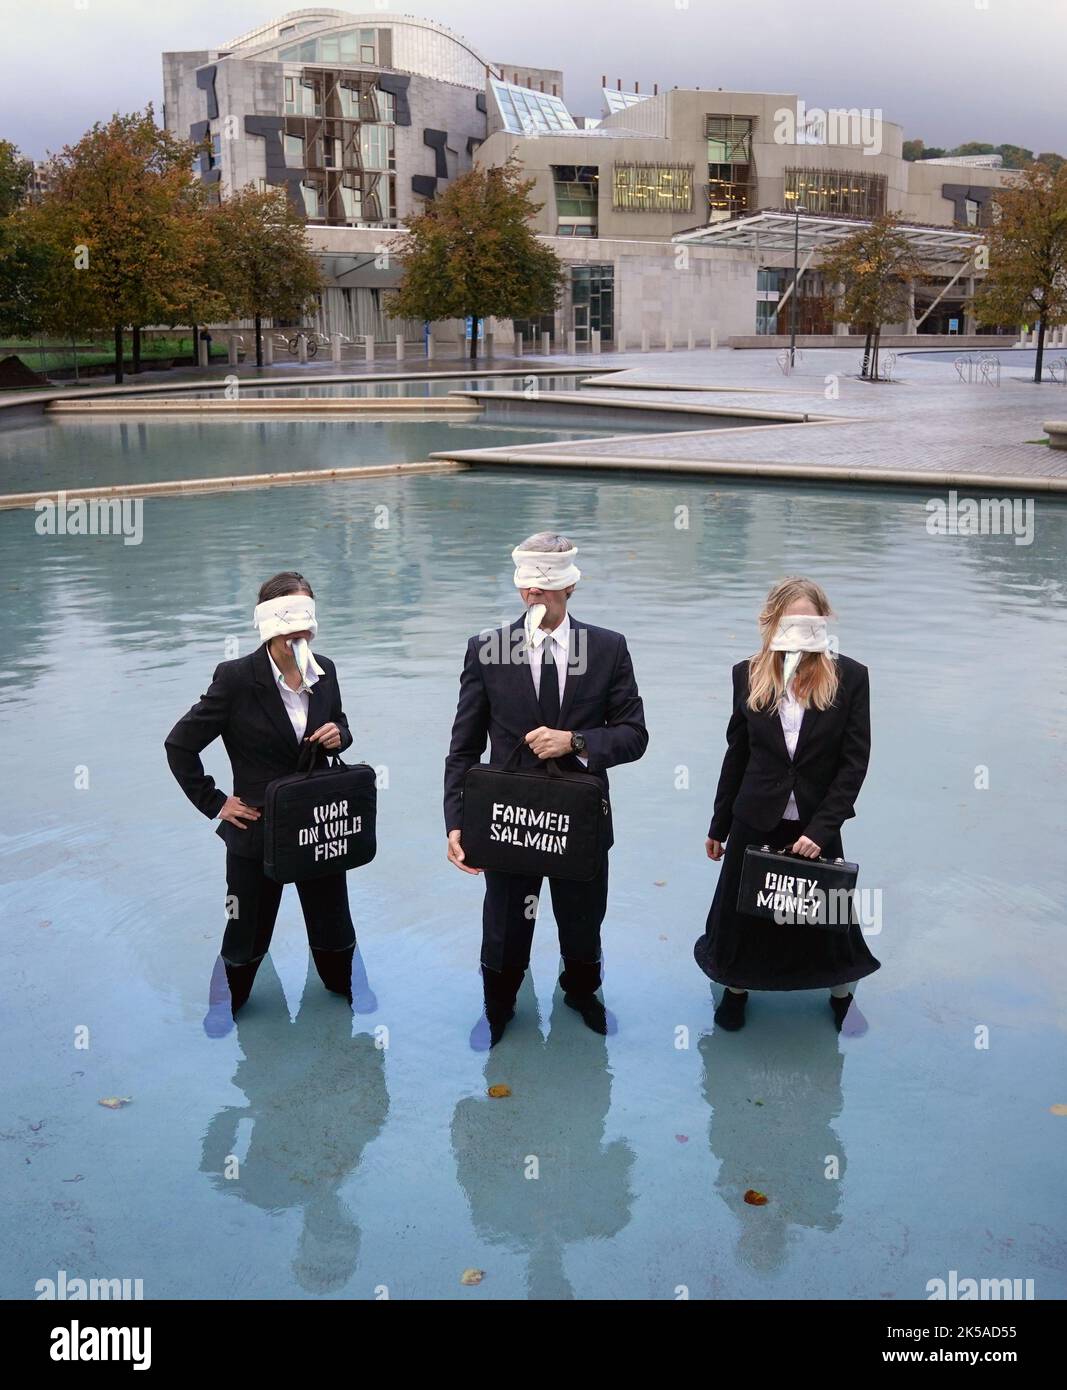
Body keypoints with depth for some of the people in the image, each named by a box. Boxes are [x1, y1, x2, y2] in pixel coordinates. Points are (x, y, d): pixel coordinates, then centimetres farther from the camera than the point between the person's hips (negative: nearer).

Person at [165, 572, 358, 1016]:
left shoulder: (324, 670, -2)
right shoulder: (236, 677, -17)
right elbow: (179, 745, -10)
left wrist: (339, 735, -8)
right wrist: (214, 804, -10)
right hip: (258, 832, -3)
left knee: (334, 930, 16)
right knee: (247, 939, 13)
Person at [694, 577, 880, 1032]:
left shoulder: (849, 677, -8)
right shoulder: (749, 675, -2)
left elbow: (855, 760, -9)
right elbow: (737, 754, 5)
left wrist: (821, 828, -17)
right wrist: (718, 825, 8)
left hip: (816, 826, -1)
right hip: (756, 823, 2)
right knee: (742, 912, 14)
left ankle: (842, 994, 38)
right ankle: (736, 989, 39)